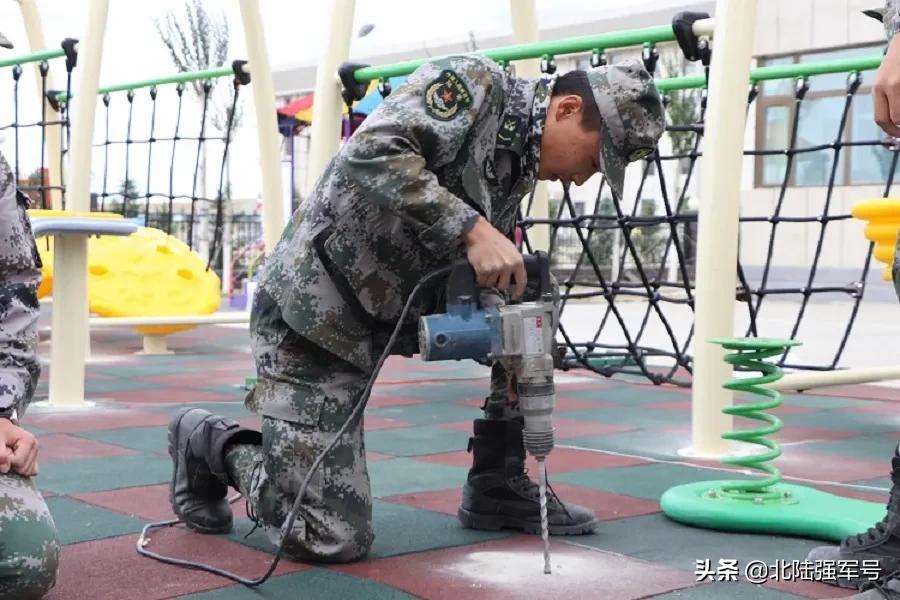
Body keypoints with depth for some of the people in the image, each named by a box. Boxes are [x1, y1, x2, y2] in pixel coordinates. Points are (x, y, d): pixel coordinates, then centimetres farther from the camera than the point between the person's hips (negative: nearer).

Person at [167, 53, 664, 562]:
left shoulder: (519, 168, 9)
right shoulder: (473, 83, -15)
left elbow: (489, 287, 11)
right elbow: (370, 153, -31)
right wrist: (471, 229, -34)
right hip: (316, 310, -8)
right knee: (332, 539, -10)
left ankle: (498, 487, 13)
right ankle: (210, 443, 15)